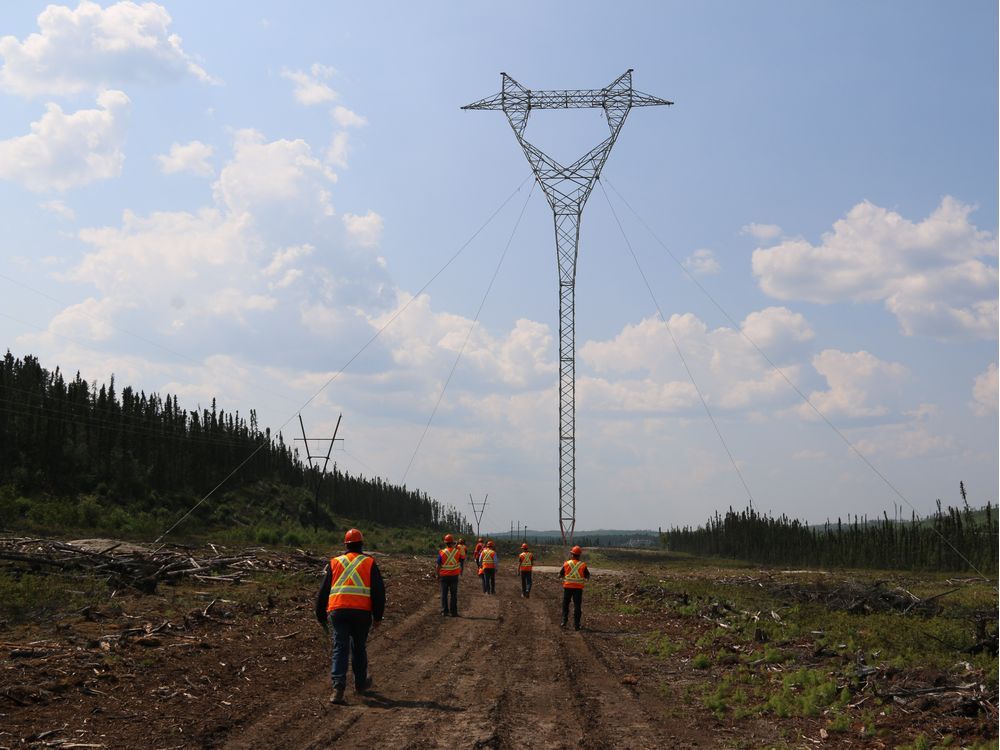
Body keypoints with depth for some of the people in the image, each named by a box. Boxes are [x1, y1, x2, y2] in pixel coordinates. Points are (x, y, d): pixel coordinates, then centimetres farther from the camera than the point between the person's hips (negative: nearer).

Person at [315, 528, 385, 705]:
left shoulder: (334, 563, 13)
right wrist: (378, 616, 9)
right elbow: (379, 591, 3)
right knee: (359, 648, 16)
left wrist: (321, 616, 20)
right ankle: (361, 684, 31)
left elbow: (323, 591, 13)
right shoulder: (369, 562, 8)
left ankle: (338, 688, -18)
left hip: (337, 611, 0)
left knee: (340, 649, -3)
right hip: (361, 612, 0)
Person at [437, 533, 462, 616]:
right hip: (454, 575, 1)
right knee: (453, 595, 7)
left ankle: (444, 611, 8)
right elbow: (459, 563, 7)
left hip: (444, 576, -1)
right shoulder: (457, 552, -7)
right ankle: (453, 612, 8)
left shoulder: (442, 553, -10)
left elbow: (438, 566, -5)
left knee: (444, 594, 8)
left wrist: (438, 575, 6)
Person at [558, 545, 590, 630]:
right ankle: (576, 625, 2)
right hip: (578, 588, 0)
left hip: (567, 587, 0)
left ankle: (564, 621, 7)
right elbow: (587, 576, 5)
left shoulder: (566, 563, -4)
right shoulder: (583, 565, -4)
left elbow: (560, 575, 3)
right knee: (577, 606, 4)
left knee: (565, 604, 16)